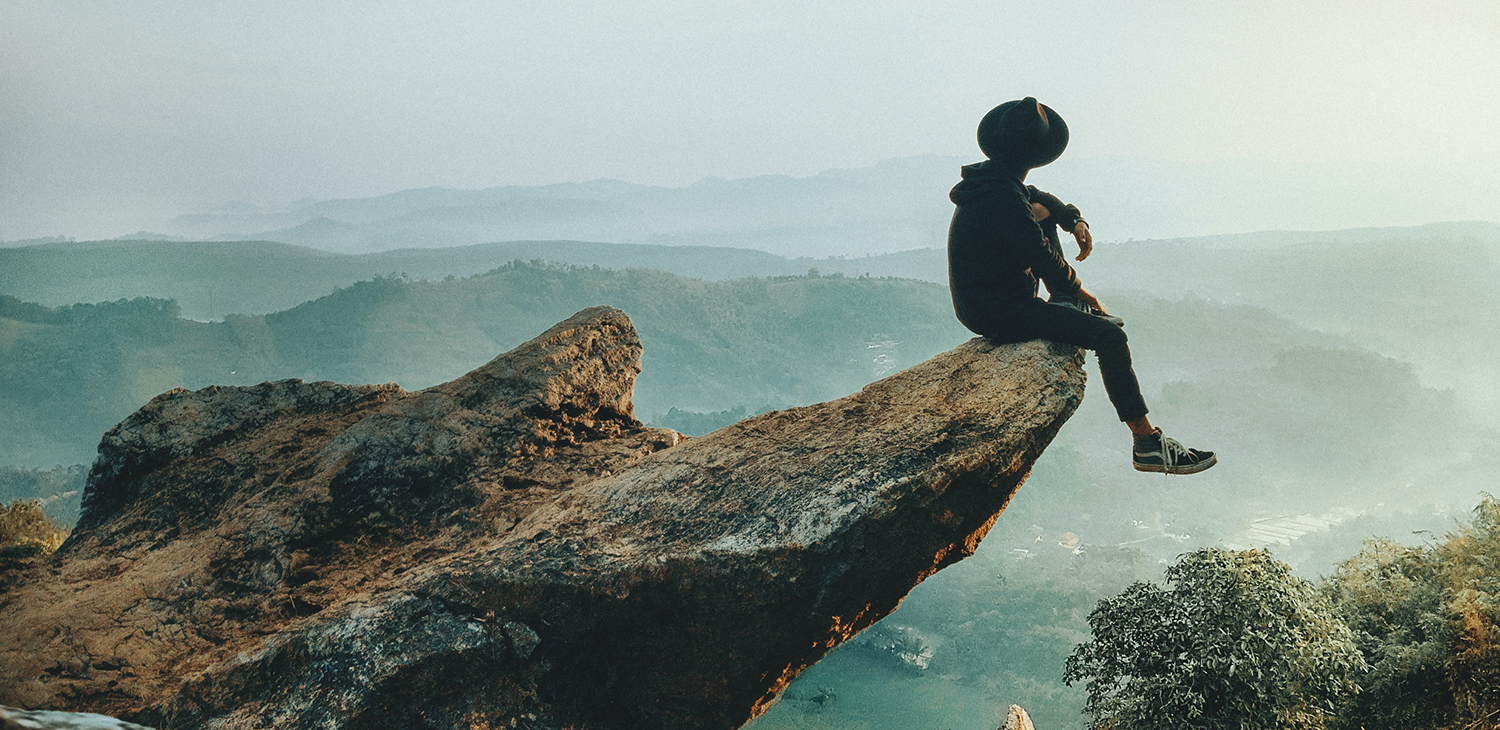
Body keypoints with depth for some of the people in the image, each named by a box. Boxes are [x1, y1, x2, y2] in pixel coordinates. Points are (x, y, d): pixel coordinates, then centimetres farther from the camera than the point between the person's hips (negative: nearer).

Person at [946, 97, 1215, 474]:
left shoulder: (989, 177, 4)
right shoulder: (1003, 200, -25)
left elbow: (1036, 198, 23)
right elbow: (1044, 259, -19)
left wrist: (1076, 220, 6)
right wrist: (1080, 291, -2)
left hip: (980, 300, 10)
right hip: (998, 313, -10)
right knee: (1110, 336, -16)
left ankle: (1063, 304, 33)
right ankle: (1147, 442, -14)